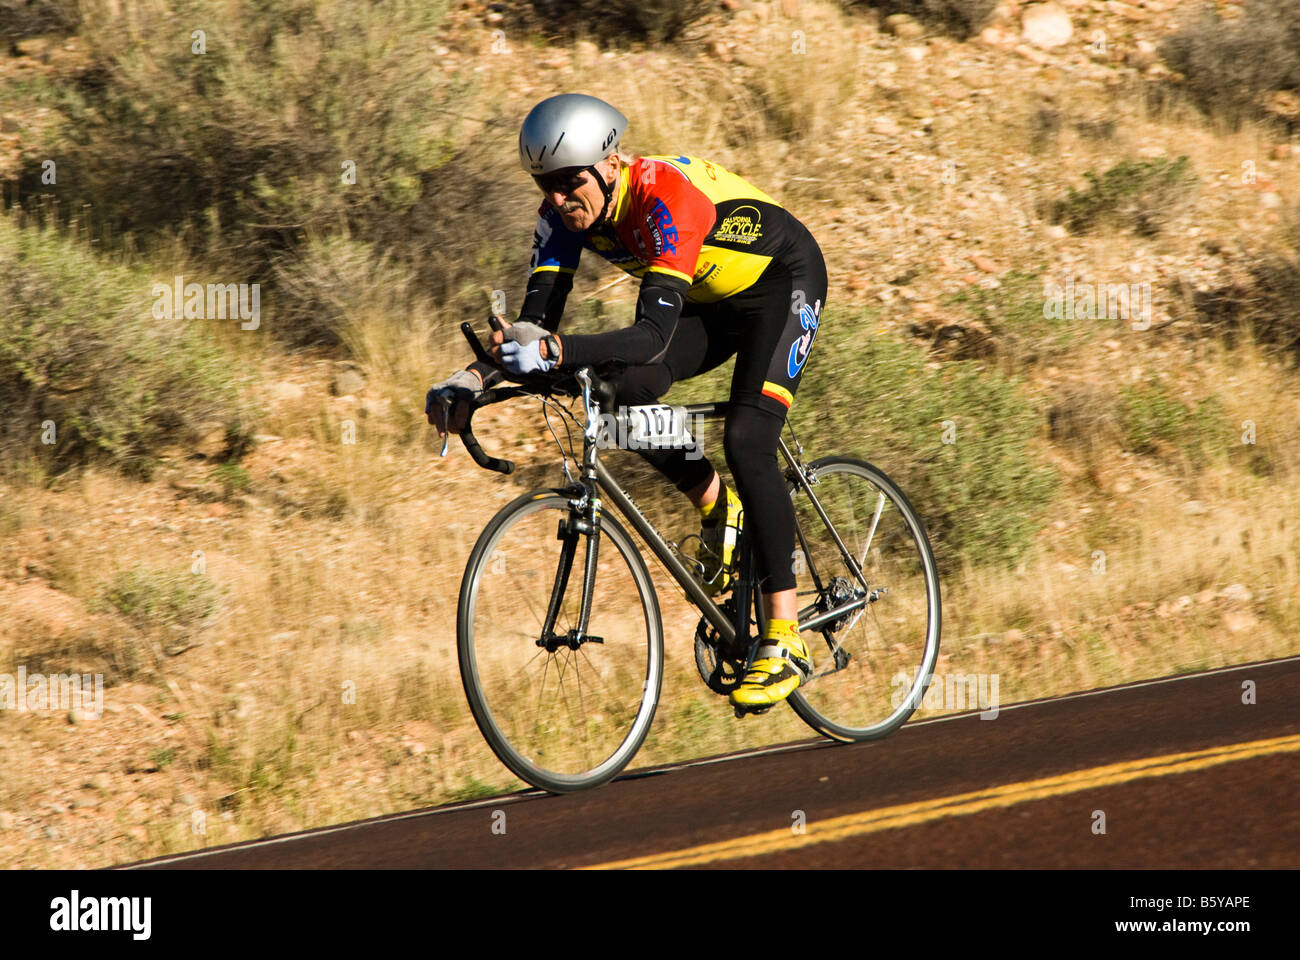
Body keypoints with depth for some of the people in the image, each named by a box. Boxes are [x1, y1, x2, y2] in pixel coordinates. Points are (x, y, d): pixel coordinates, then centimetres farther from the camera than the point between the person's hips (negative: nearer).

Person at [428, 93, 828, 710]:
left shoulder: (666, 196, -37)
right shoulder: (566, 213, -16)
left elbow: (655, 333, -46)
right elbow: (536, 320, -17)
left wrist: (553, 352, -59)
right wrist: (476, 376, -36)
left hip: (782, 282, -7)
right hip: (713, 299, 7)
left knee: (746, 441, -24)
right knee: (630, 395, -19)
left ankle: (785, 642, -21)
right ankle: (718, 513, 8)